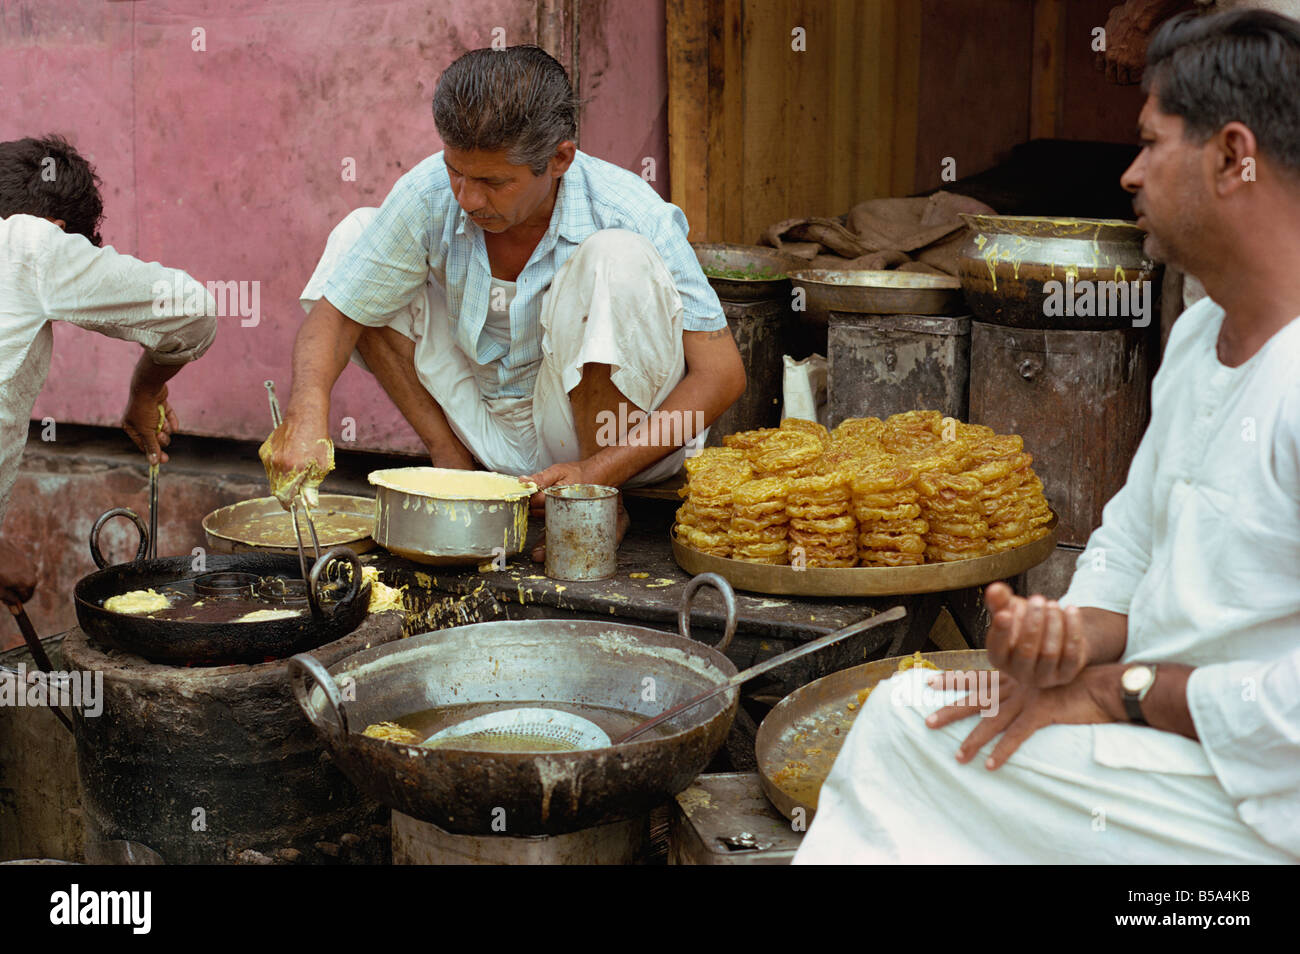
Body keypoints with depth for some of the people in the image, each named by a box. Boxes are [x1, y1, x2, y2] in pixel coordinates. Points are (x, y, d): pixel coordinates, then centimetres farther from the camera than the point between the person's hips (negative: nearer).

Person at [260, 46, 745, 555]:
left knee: (617, 259, -32)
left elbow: (721, 372, -24)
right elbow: (333, 315, -9)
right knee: (356, 235, -7)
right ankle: (453, 462, 0)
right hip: (493, 432, 4)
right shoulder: (430, 196, -17)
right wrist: (306, 412, -31)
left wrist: (598, 473, -33)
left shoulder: (631, 214, -25)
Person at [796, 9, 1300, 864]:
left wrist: (1119, 690, -17)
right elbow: (1128, 547, 17)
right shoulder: (1198, 335, 11)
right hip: (1163, 723, 9)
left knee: (907, 725, -15)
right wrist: (1075, 637, -5)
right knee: (903, 713, -3)